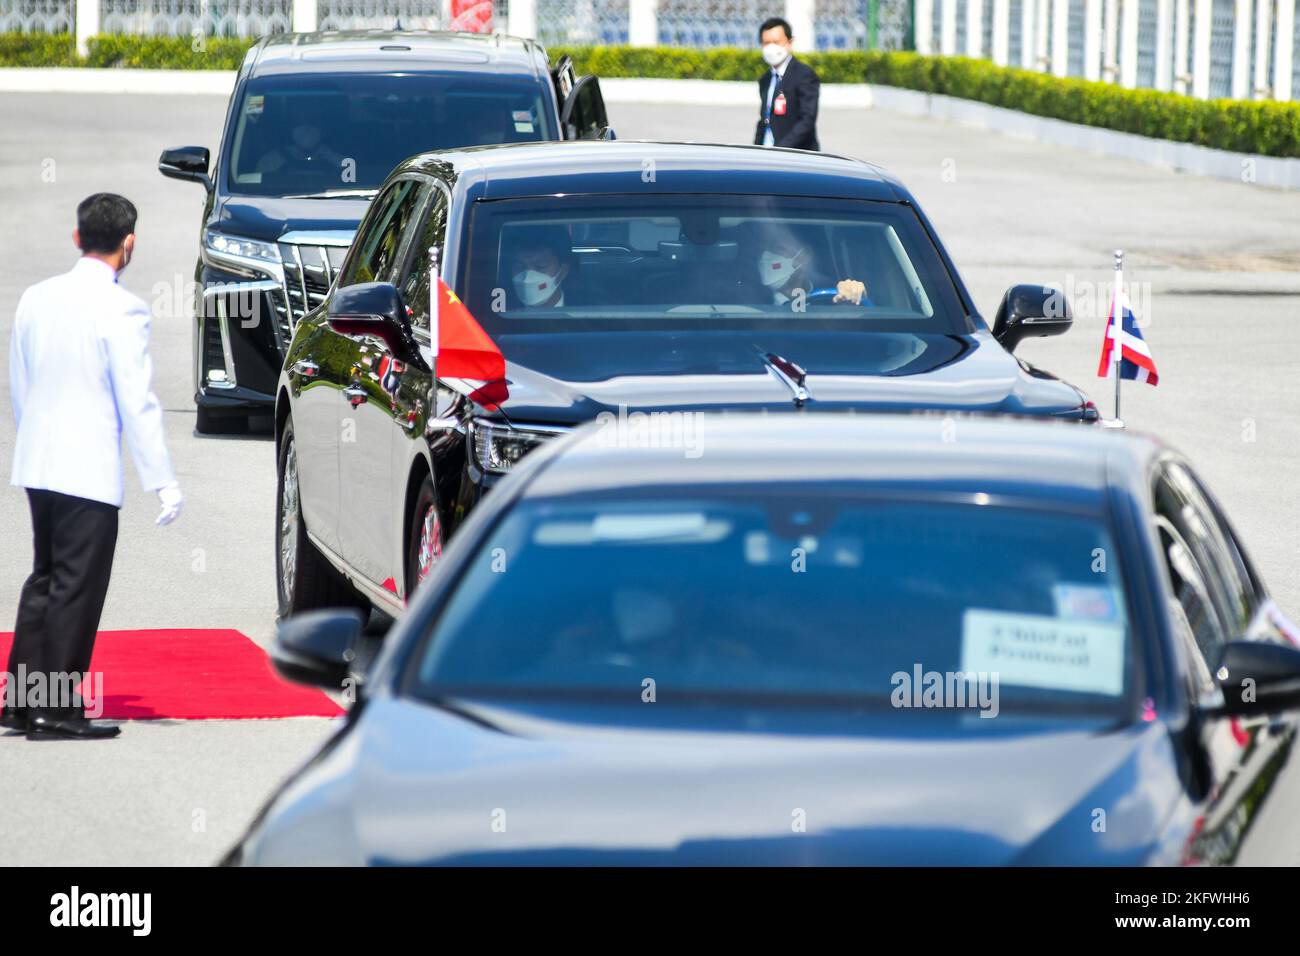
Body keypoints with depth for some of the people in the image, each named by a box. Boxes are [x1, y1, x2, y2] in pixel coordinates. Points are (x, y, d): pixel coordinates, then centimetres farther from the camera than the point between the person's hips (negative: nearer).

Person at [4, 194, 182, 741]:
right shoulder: (121, 311, -14)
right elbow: (137, 403, -15)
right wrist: (162, 482, -10)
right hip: (90, 471, -7)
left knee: (44, 581, 16)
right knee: (76, 588, -1)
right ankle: (57, 712, 2)